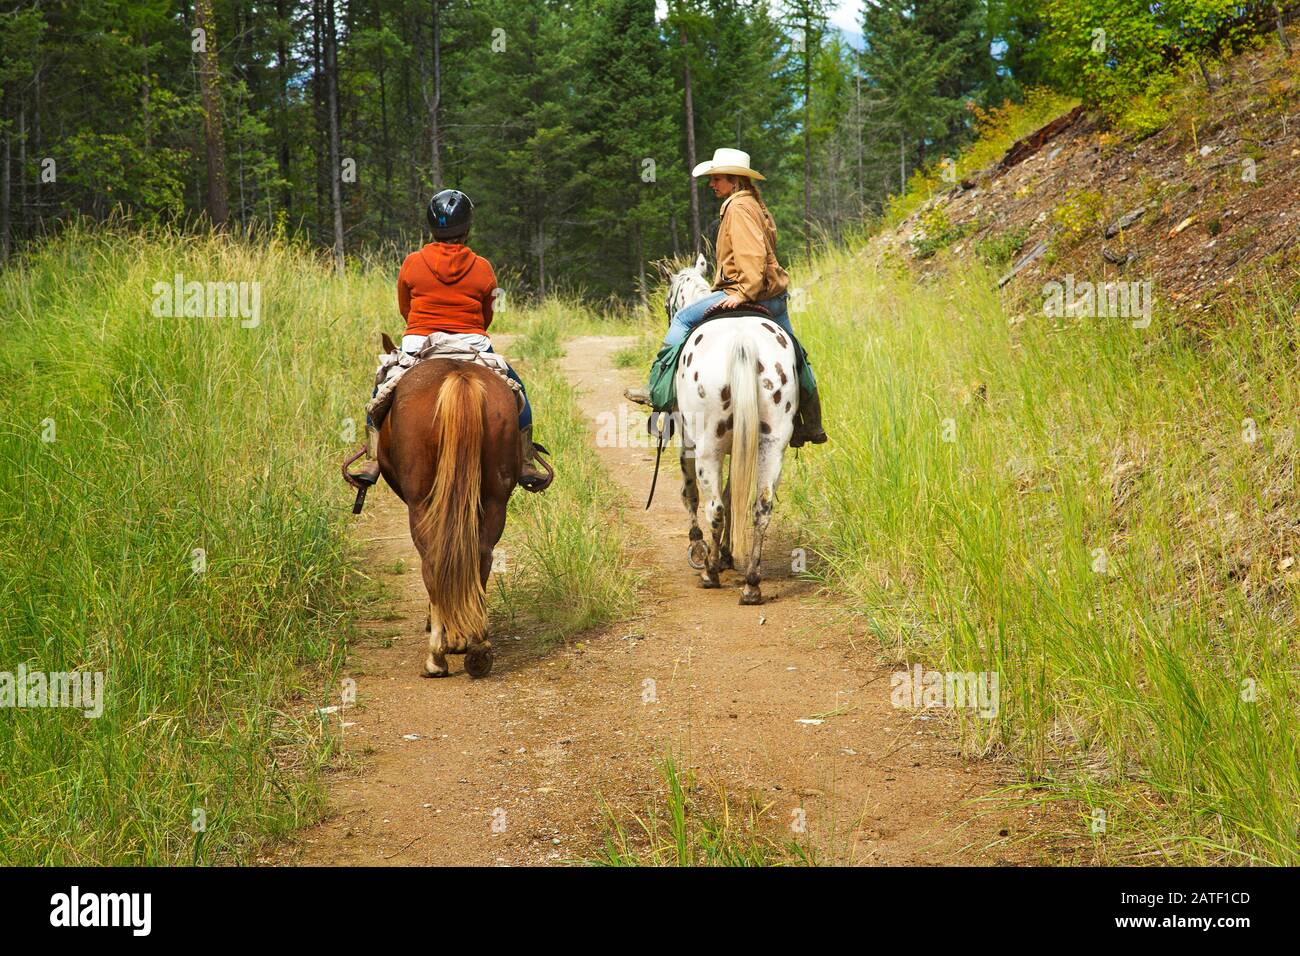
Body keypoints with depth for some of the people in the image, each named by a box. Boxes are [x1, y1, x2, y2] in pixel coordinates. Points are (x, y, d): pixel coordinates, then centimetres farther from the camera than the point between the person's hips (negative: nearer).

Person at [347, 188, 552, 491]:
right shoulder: (483, 268, -2)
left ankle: (372, 461, 12)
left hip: (418, 344, 0)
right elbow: (486, 318, 9)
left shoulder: (412, 263, -1)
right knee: (515, 390, 22)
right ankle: (526, 465, 18)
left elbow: (405, 310, 12)